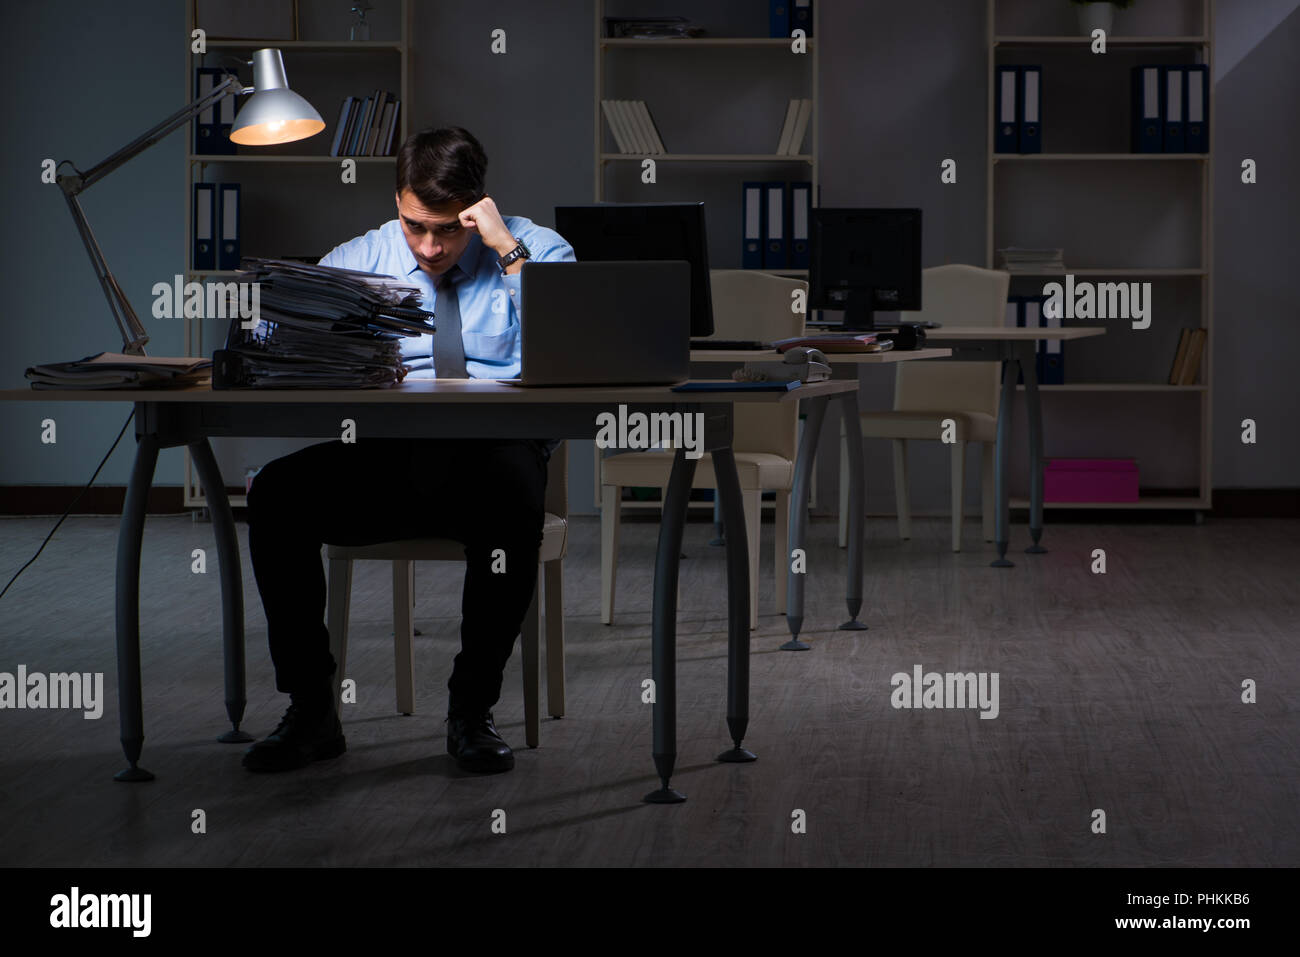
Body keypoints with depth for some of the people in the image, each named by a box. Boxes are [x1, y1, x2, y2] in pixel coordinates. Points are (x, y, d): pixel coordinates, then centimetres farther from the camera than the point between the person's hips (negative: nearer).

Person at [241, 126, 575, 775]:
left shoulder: (535, 249, 11)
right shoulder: (359, 260, 18)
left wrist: (510, 251, -9)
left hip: (495, 447, -3)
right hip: (384, 454, 3)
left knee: (513, 496, -39)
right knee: (274, 492, -25)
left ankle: (472, 711, -22)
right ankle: (311, 710, -13)